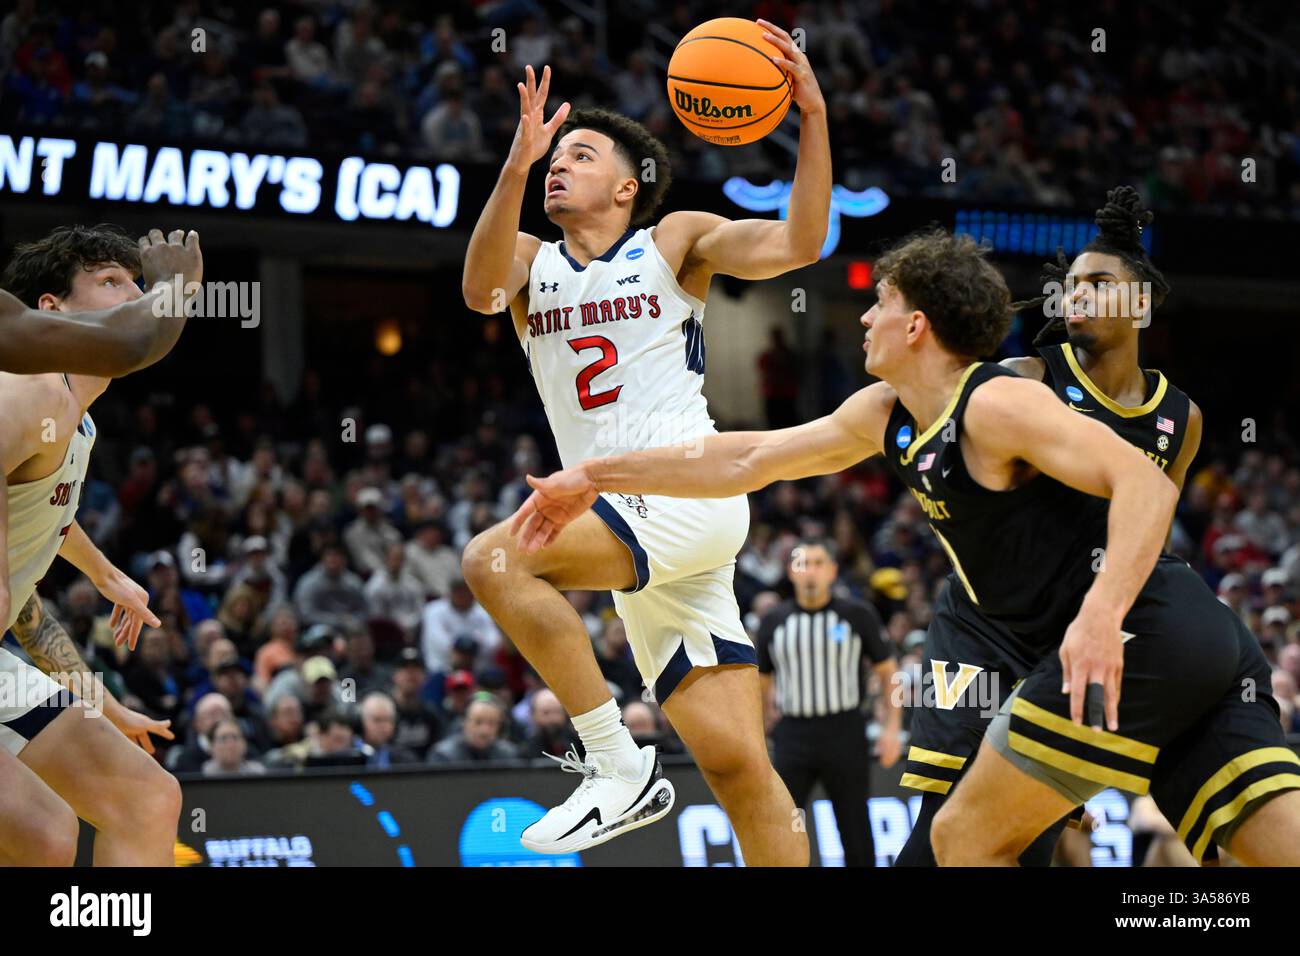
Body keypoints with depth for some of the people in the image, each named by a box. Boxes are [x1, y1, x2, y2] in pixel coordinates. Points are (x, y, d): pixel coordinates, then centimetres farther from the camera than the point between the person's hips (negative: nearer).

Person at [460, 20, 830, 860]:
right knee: (735, 763, -1)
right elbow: (481, 292, -7)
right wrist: (517, 164, -21)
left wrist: (813, 117, -16)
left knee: (494, 560, -25)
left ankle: (619, 767, -19)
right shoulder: (531, 262, 17)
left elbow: (798, 245, -6)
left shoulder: (675, 243, 8)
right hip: (624, 524, 5)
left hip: (690, 495, -5)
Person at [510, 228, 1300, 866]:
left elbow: (1145, 482, -21)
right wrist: (593, 478, 28)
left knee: (966, 837, -1)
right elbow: (748, 460, 26)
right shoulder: (887, 417, 18)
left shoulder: (997, 405, -9)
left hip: (1146, 633, -8)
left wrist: (1101, 615, -33)